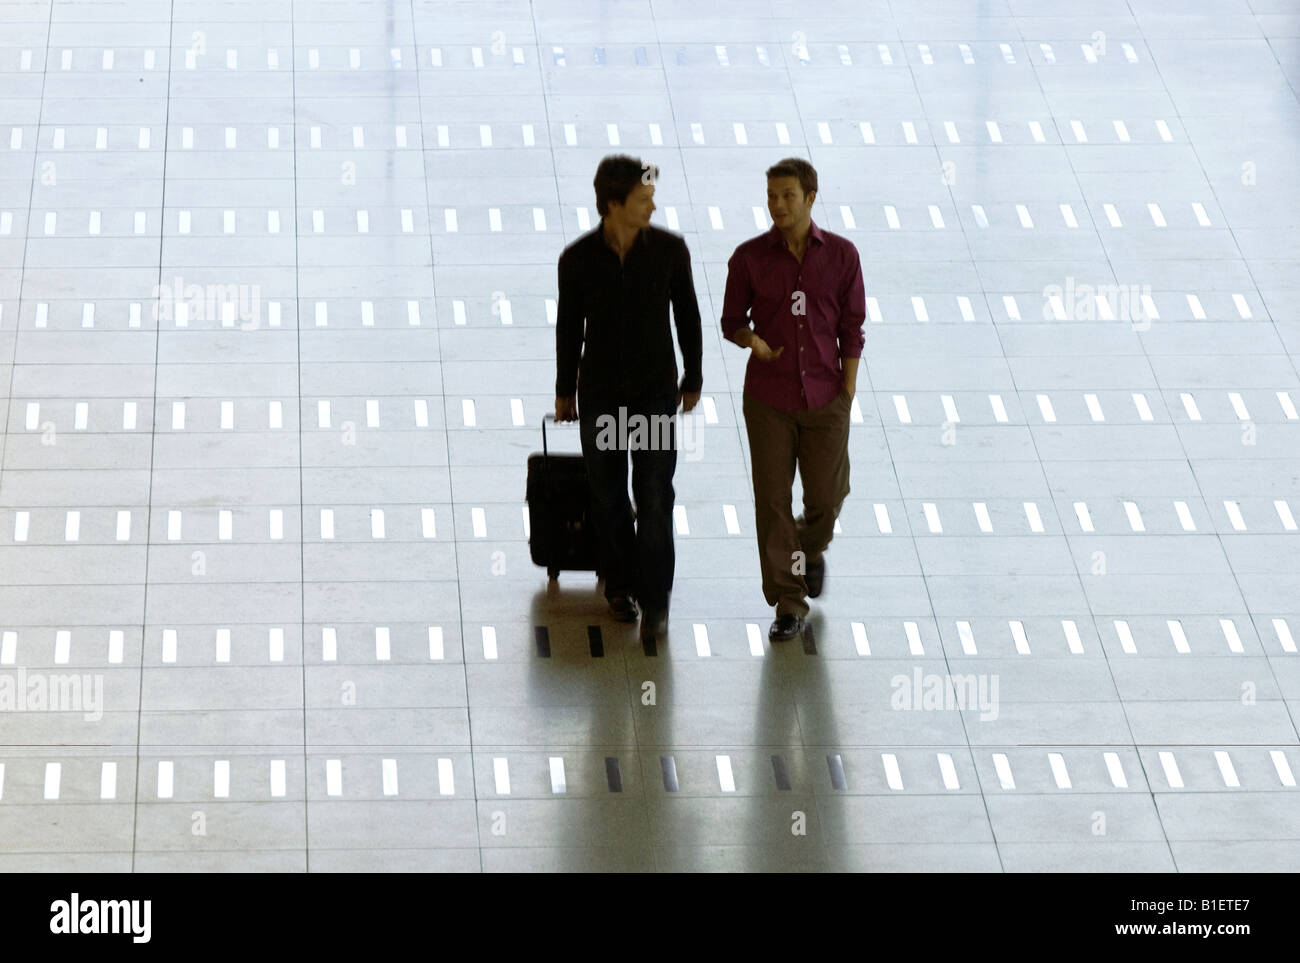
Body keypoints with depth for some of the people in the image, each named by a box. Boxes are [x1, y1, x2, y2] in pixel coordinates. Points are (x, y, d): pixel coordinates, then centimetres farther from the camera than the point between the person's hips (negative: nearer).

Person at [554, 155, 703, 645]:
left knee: (654, 496, -6)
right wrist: (564, 392, 9)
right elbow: (569, 327, 1)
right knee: (608, 495, 11)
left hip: (655, 389, 0)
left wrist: (692, 380, 6)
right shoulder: (577, 259, -12)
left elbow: (687, 316, 2)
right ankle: (620, 584, 31)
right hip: (600, 393, 0)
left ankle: (654, 602, 2)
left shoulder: (670, 249, -10)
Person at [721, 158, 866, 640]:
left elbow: (851, 329, 3)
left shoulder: (841, 255, -2)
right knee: (773, 500, -2)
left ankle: (810, 548, 39)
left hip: (825, 399, 0)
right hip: (768, 400, 0)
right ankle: (788, 605, 6)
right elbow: (732, 321, 6)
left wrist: (848, 393, 0)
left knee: (826, 498, 4)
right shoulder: (749, 257, -4)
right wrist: (751, 340, -17)